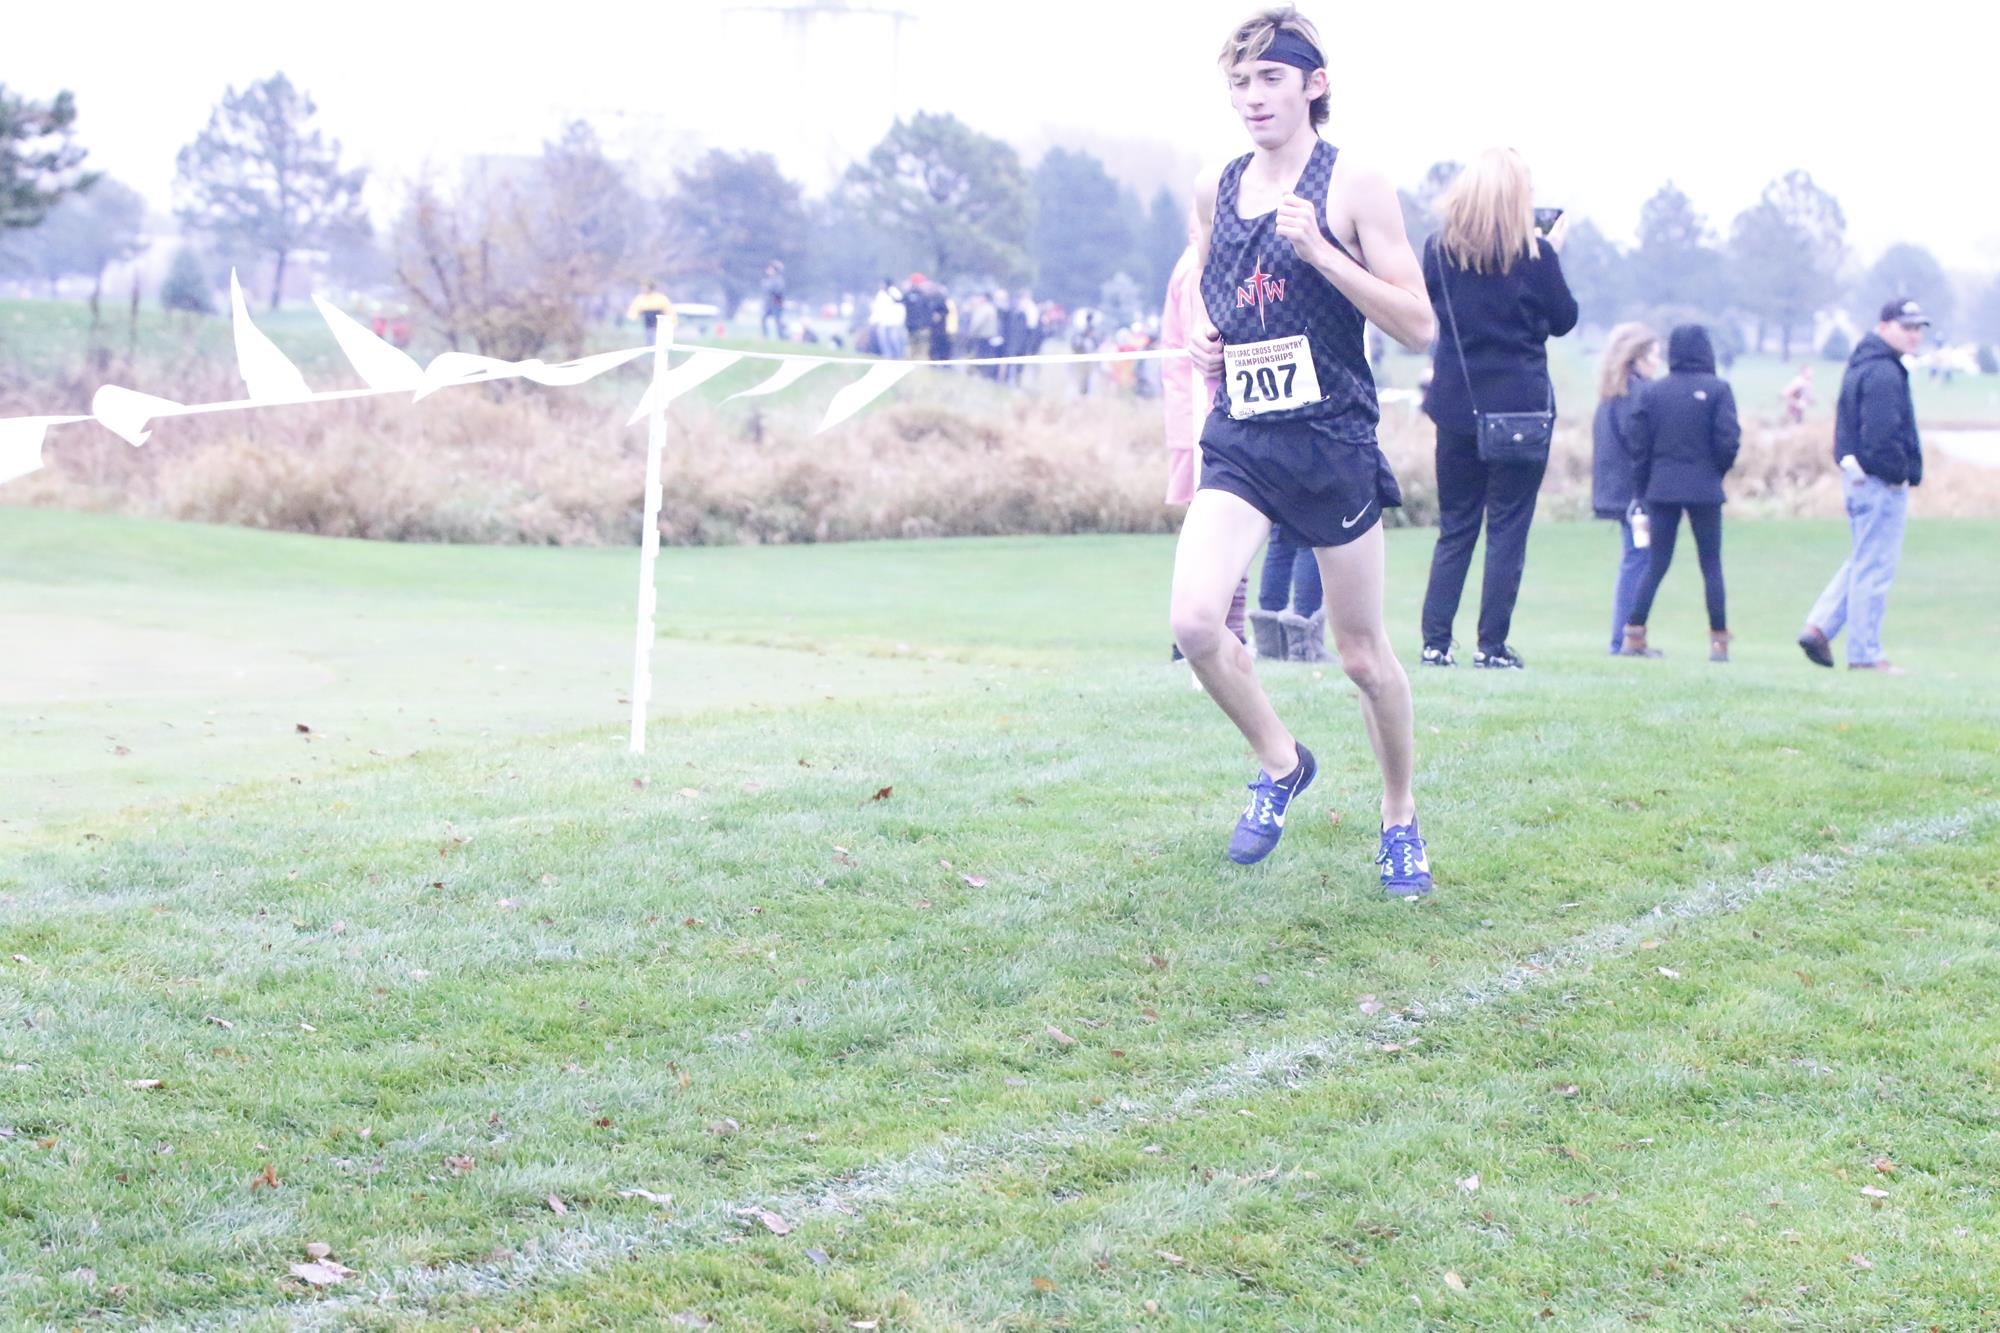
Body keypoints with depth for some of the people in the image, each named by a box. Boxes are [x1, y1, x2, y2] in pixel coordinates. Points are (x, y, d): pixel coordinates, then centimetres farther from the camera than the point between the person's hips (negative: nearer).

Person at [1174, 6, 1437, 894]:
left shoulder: (1354, 187, -6)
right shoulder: (1215, 191, 8)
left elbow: (1418, 326, -10)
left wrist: (1321, 250, -20)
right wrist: (1199, 334, 4)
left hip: (1333, 444, -3)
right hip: (1239, 443, 4)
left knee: (1362, 654, 7)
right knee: (1194, 622, -17)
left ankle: (1399, 815, 30)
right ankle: (1280, 764, 9)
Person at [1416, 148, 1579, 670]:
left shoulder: (1439, 250, -1)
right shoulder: (1536, 254, -9)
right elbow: (1564, 319, 5)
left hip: (1458, 406, 3)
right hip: (1522, 405, -3)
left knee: (1454, 526, 10)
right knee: (1508, 528, 3)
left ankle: (1435, 641, 5)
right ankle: (1492, 645, 1)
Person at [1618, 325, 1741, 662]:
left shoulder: (1651, 392, 3)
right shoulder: (1717, 389, -5)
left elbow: (1637, 444, 2)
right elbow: (1728, 440, -11)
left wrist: (1642, 491, 11)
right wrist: (1718, 471, 8)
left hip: (1661, 489, 2)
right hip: (1704, 489, -2)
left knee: (1656, 564, 8)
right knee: (1711, 564, 5)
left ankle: (1634, 634, 0)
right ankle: (1719, 640, 2)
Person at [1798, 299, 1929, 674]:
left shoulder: (1862, 366, 17)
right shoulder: (1883, 373, -16)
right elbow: (1882, 433, -23)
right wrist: (1898, 474, -14)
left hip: (1858, 475, 10)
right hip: (1880, 481, -10)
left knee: (1862, 563, 19)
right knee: (1874, 568, -4)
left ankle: (1818, 626, 13)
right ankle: (1865, 655, 1)